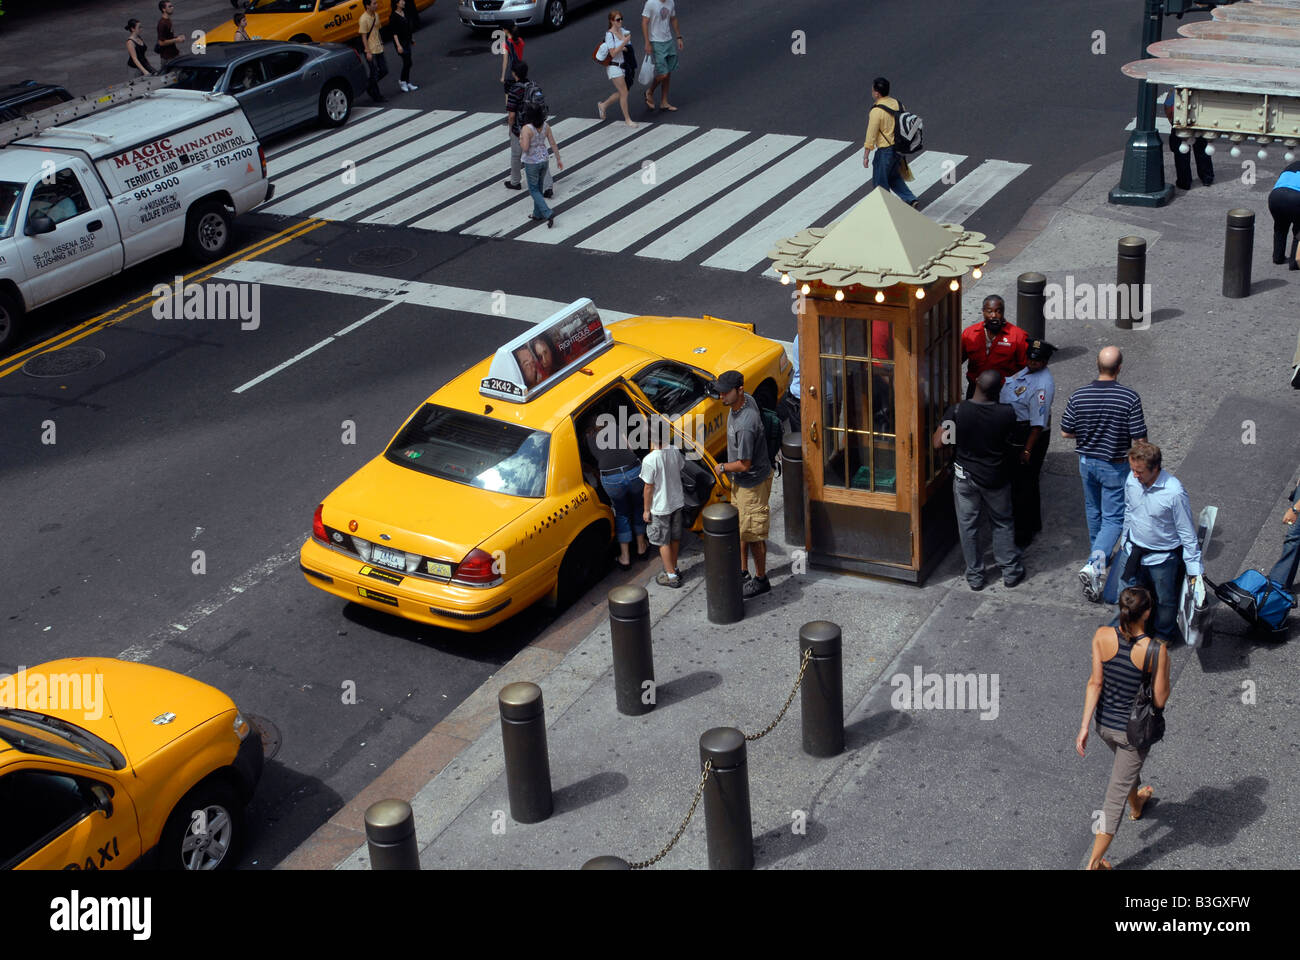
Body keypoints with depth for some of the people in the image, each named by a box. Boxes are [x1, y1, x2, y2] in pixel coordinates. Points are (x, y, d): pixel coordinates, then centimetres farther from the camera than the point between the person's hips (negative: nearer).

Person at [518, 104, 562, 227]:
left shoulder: (526, 129, -23)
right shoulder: (545, 125, -5)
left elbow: (525, 148, -27)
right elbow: (553, 143, 0)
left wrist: (521, 140, -5)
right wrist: (558, 159, 8)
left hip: (531, 163, -6)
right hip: (543, 160, 6)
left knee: (534, 190, 9)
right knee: (538, 187, 23)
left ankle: (548, 213, -6)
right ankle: (538, 214, 34)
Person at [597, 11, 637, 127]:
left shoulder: (622, 31, 6)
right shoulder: (609, 34, -15)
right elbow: (613, 53, -20)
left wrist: (624, 48, -3)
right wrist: (624, 42, -26)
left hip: (622, 65, 8)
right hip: (614, 67, -8)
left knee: (620, 93, 15)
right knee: (624, 93, -6)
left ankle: (603, 105, 36)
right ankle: (627, 119, 4)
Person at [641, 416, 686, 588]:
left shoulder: (650, 460, -28)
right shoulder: (675, 451, -10)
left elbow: (649, 487, -19)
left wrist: (646, 510, -7)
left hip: (660, 507, -6)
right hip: (676, 502, 6)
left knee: (663, 542, 9)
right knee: (675, 537, 21)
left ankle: (671, 576, 16)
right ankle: (673, 568, 36)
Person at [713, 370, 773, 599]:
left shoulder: (745, 426, -36)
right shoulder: (745, 400, -6)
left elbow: (744, 464, -28)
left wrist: (723, 467, -9)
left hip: (753, 483, -10)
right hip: (740, 480, 10)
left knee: (753, 533, 7)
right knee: (740, 528, 22)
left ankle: (761, 580, 25)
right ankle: (743, 573, 39)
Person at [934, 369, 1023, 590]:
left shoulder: (956, 412, -22)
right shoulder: (1006, 414, -19)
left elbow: (938, 443, -15)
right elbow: (1009, 441, 1)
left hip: (965, 477, 0)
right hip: (996, 478, 0)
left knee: (968, 526, 15)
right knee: (1003, 523, 20)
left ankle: (975, 576, 25)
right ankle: (1011, 572, 29)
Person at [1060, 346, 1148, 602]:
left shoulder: (1078, 396, -11)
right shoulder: (1130, 398, -21)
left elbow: (1065, 432, -3)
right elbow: (1139, 440, -18)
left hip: (1087, 462, 4)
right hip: (1115, 466, -4)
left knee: (1093, 511, 24)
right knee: (1114, 518, 4)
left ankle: (1099, 556, 42)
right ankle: (1095, 565, -14)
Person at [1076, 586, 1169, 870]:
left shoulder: (1103, 636, -17)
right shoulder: (1156, 649, -26)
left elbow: (1095, 682, -13)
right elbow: (1160, 699, -16)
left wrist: (1084, 726, -8)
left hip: (1104, 723, 5)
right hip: (1133, 730, -5)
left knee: (1128, 764, 36)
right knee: (1116, 794, 8)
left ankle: (1136, 805, 66)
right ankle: (1094, 863, 12)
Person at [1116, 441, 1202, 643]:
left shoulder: (1174, 493, -30)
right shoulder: (1132, 480, -13)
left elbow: (1188, 534, -19)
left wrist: (1194, 570, -14)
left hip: (1162, 558, -4)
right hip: (1133, 552, 4)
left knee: (1165, 600, 20)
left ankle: (1164, 636, 47)